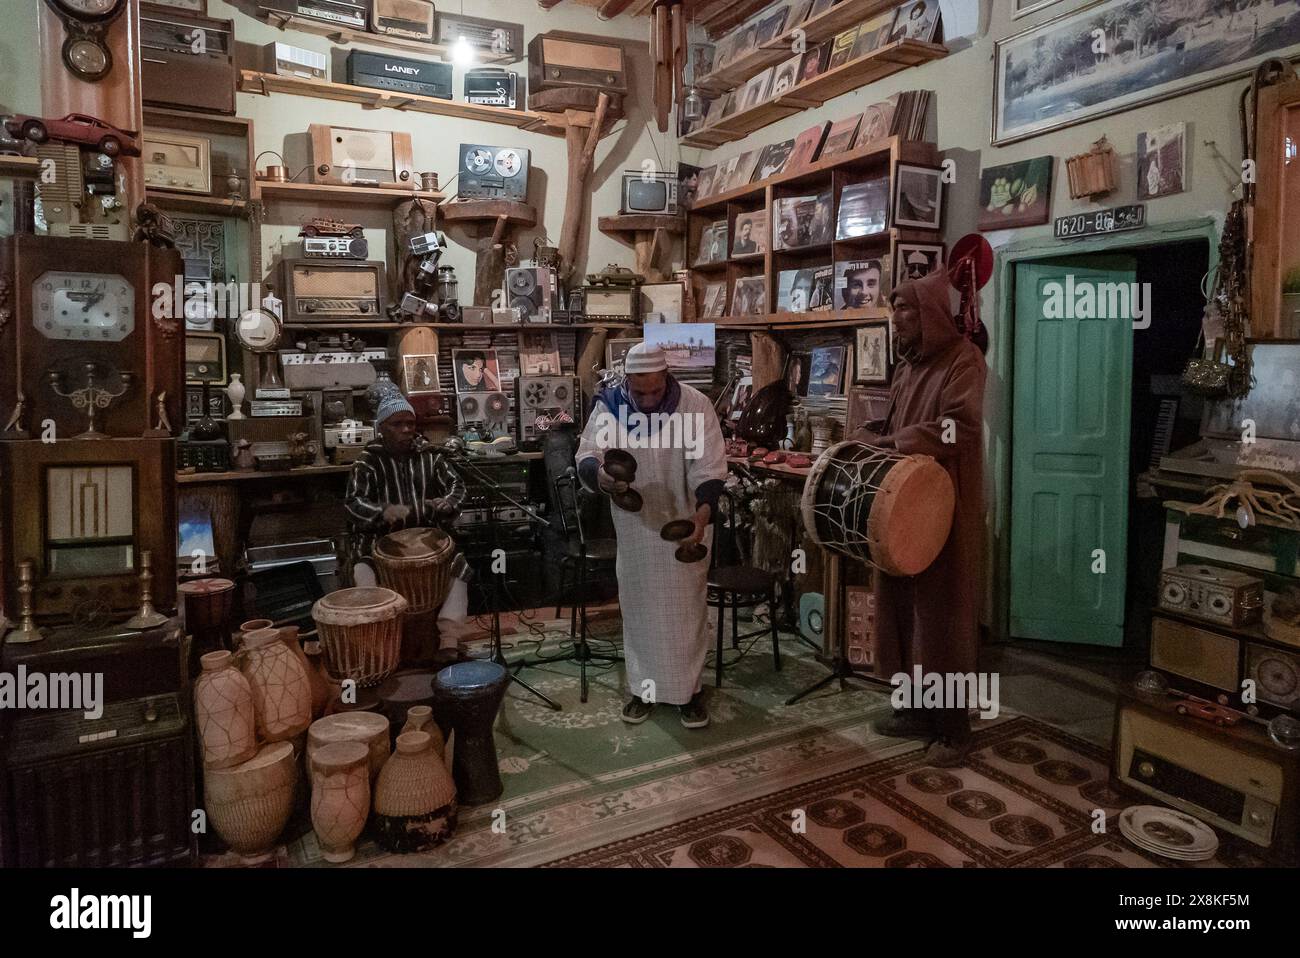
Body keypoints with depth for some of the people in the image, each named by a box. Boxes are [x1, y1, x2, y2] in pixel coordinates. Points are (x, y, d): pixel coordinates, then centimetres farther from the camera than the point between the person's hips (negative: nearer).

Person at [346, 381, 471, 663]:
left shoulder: (428, 454, 6)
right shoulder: (368, 460, -3)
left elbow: (456, 484, 5)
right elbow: (353, 501, -13)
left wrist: (446, 503, -20)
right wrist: (383, 511, -35)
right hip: (380, 539, -2)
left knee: (459, 565, -19)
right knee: (363, 572, -29)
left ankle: (448, 642, -19)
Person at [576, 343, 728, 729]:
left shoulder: (695, 405, -15)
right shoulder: (610, 407, -9)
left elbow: (709, 467, -18)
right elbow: (586, 456, -11)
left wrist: (703, 513, -35)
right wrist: (600, 475, -36)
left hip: (686, 524, -2)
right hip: (635, 526, 2)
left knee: (687, 607, 8)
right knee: (639, 606, 13)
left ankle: (690, 688, 23)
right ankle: (644, 687, 29)